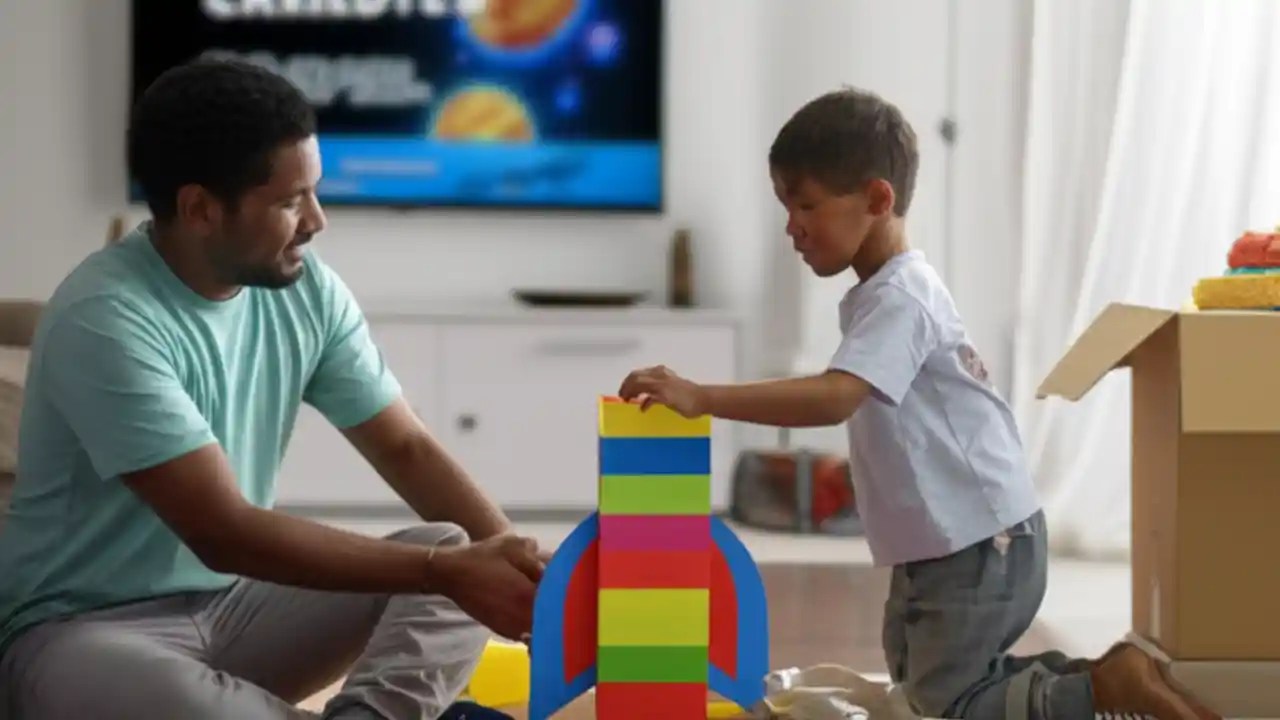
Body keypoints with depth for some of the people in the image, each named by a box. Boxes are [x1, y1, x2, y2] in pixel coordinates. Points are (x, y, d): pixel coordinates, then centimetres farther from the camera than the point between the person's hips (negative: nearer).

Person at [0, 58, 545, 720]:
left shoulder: (307, 290, -2)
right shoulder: (105, 320, -23)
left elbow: (405, 448, 4)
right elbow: (223, 533, -27)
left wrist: (512, 556, -15)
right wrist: (449, 570, -30)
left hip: (234, 603, 8)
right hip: (82, 630, -7)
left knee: (459, 551, -15)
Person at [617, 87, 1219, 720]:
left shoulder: (899, 301, -23)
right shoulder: (881, 294, 10)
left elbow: (834, 398, -39)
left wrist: (702, 397, -43)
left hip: (980, 543, -10)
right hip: (940, 540, 10)